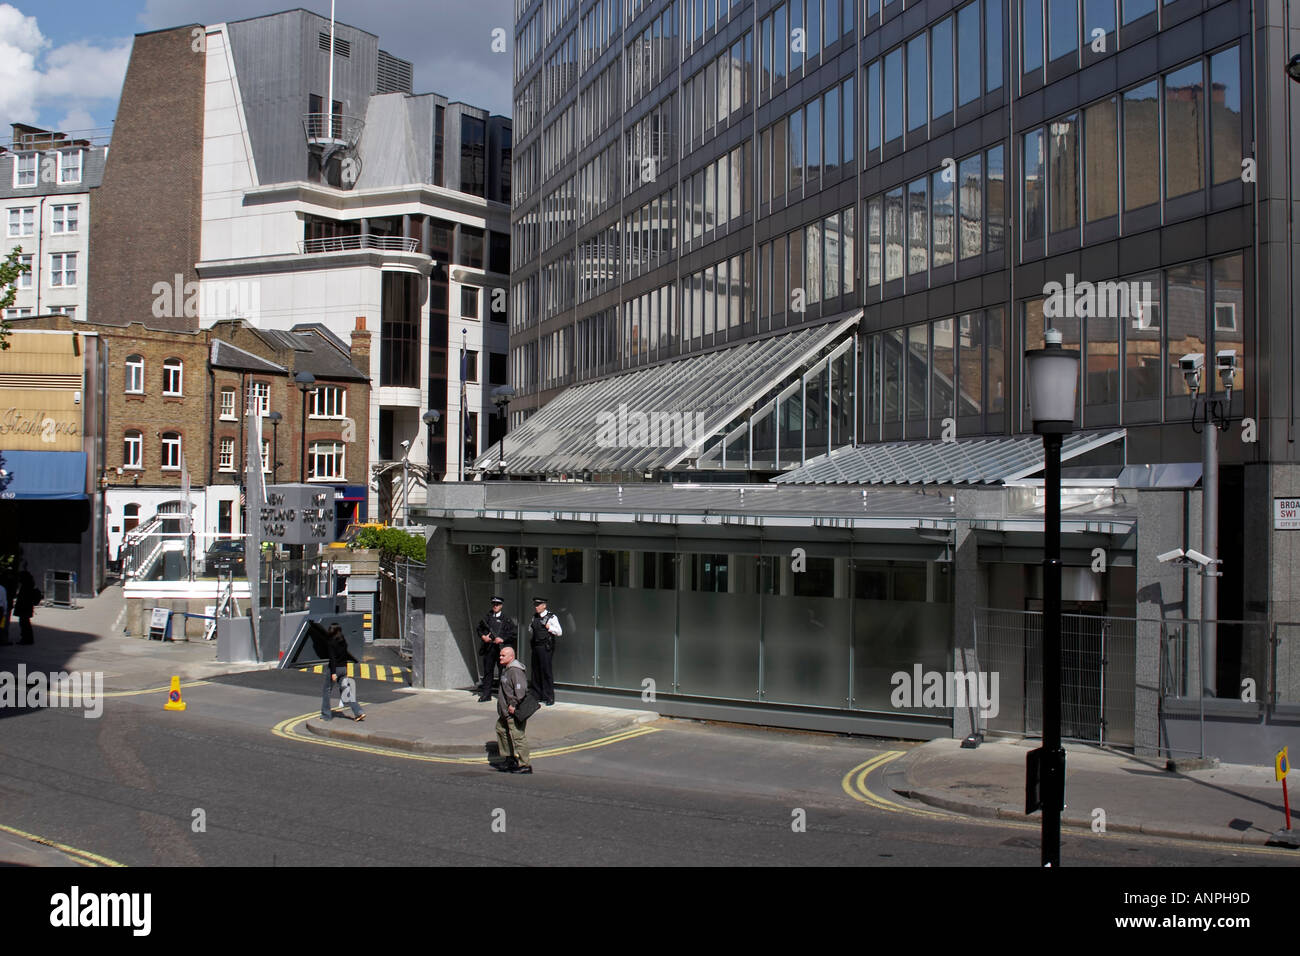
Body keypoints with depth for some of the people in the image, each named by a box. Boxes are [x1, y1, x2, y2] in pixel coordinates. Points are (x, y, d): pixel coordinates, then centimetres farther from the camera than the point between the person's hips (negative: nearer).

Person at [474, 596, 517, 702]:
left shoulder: (506, 619, 1)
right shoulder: (486, 617, 10)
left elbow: (514, 633, -1)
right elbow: (479, 629, 20)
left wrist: (503, 639, -10)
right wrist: (483, 636, 0)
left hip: (502, 648, -3)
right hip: (488, 648, 3)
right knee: (487, 671, 6)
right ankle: (486, 694, 11)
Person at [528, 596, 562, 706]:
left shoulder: (551, 617, -4)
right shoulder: (535, 617, 16)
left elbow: (559, 632, -7)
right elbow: (531, 629, 32)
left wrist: (549, 627, -19)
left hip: (546, 647, -7)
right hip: (535, 647, 7)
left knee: (546, 671, -7)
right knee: (536, 671, 9)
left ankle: (549, 697, -2)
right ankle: (537, 695, 18)